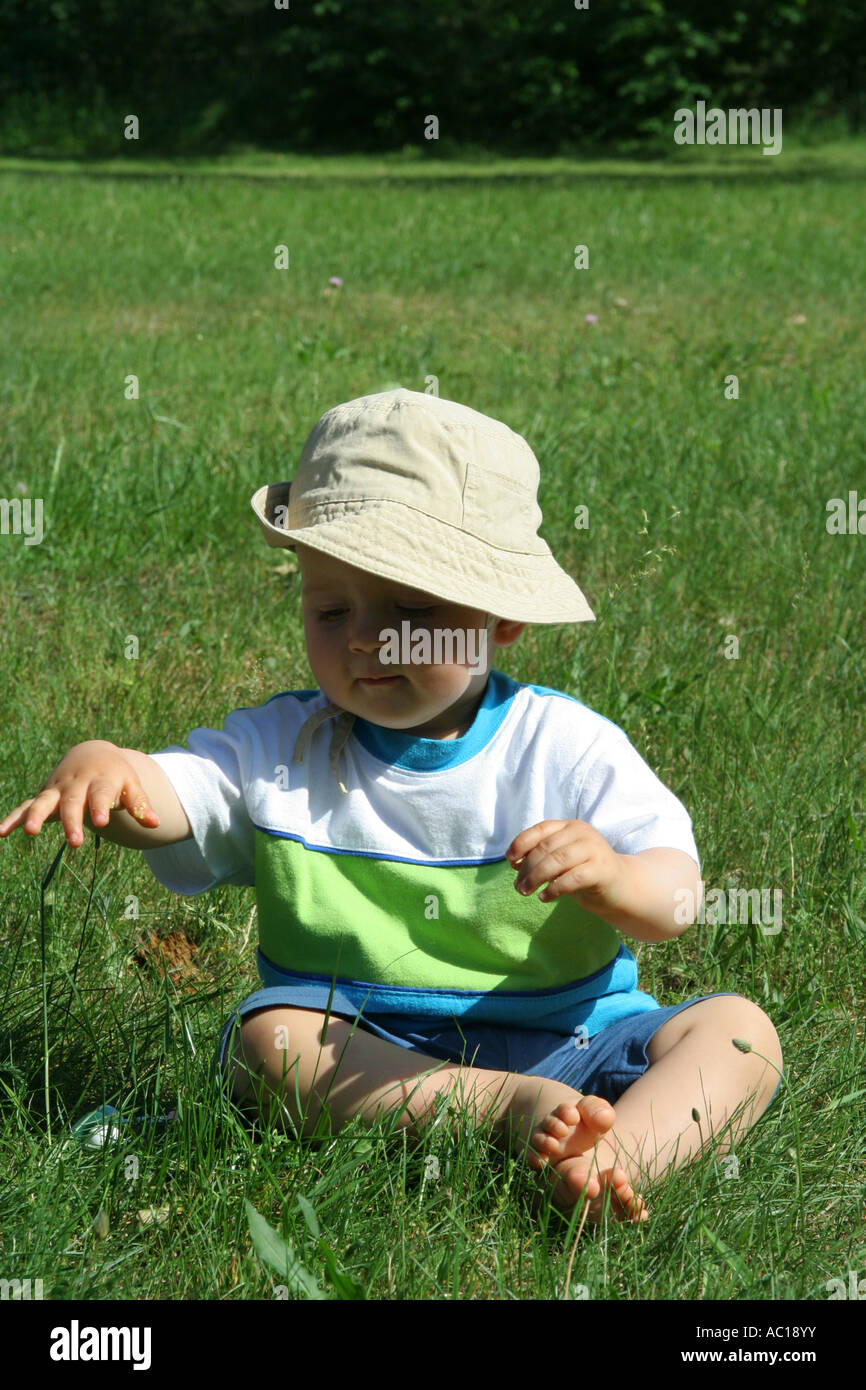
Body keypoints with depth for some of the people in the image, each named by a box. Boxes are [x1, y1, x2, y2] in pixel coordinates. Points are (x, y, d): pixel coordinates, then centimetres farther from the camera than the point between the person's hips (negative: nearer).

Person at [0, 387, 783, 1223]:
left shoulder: (567, 747, -2)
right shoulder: (281, 750, 4)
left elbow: (676, 899, -8)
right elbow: (166, 793, -12)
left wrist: (612, 878, -33)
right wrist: (99, 771, -36)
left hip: (565, 1038, 0)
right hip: (363, 1052, 0)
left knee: (738, 1030, -21)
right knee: (267, 1037, -30)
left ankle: (620, 1152, -47)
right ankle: (524, 1114, -38)